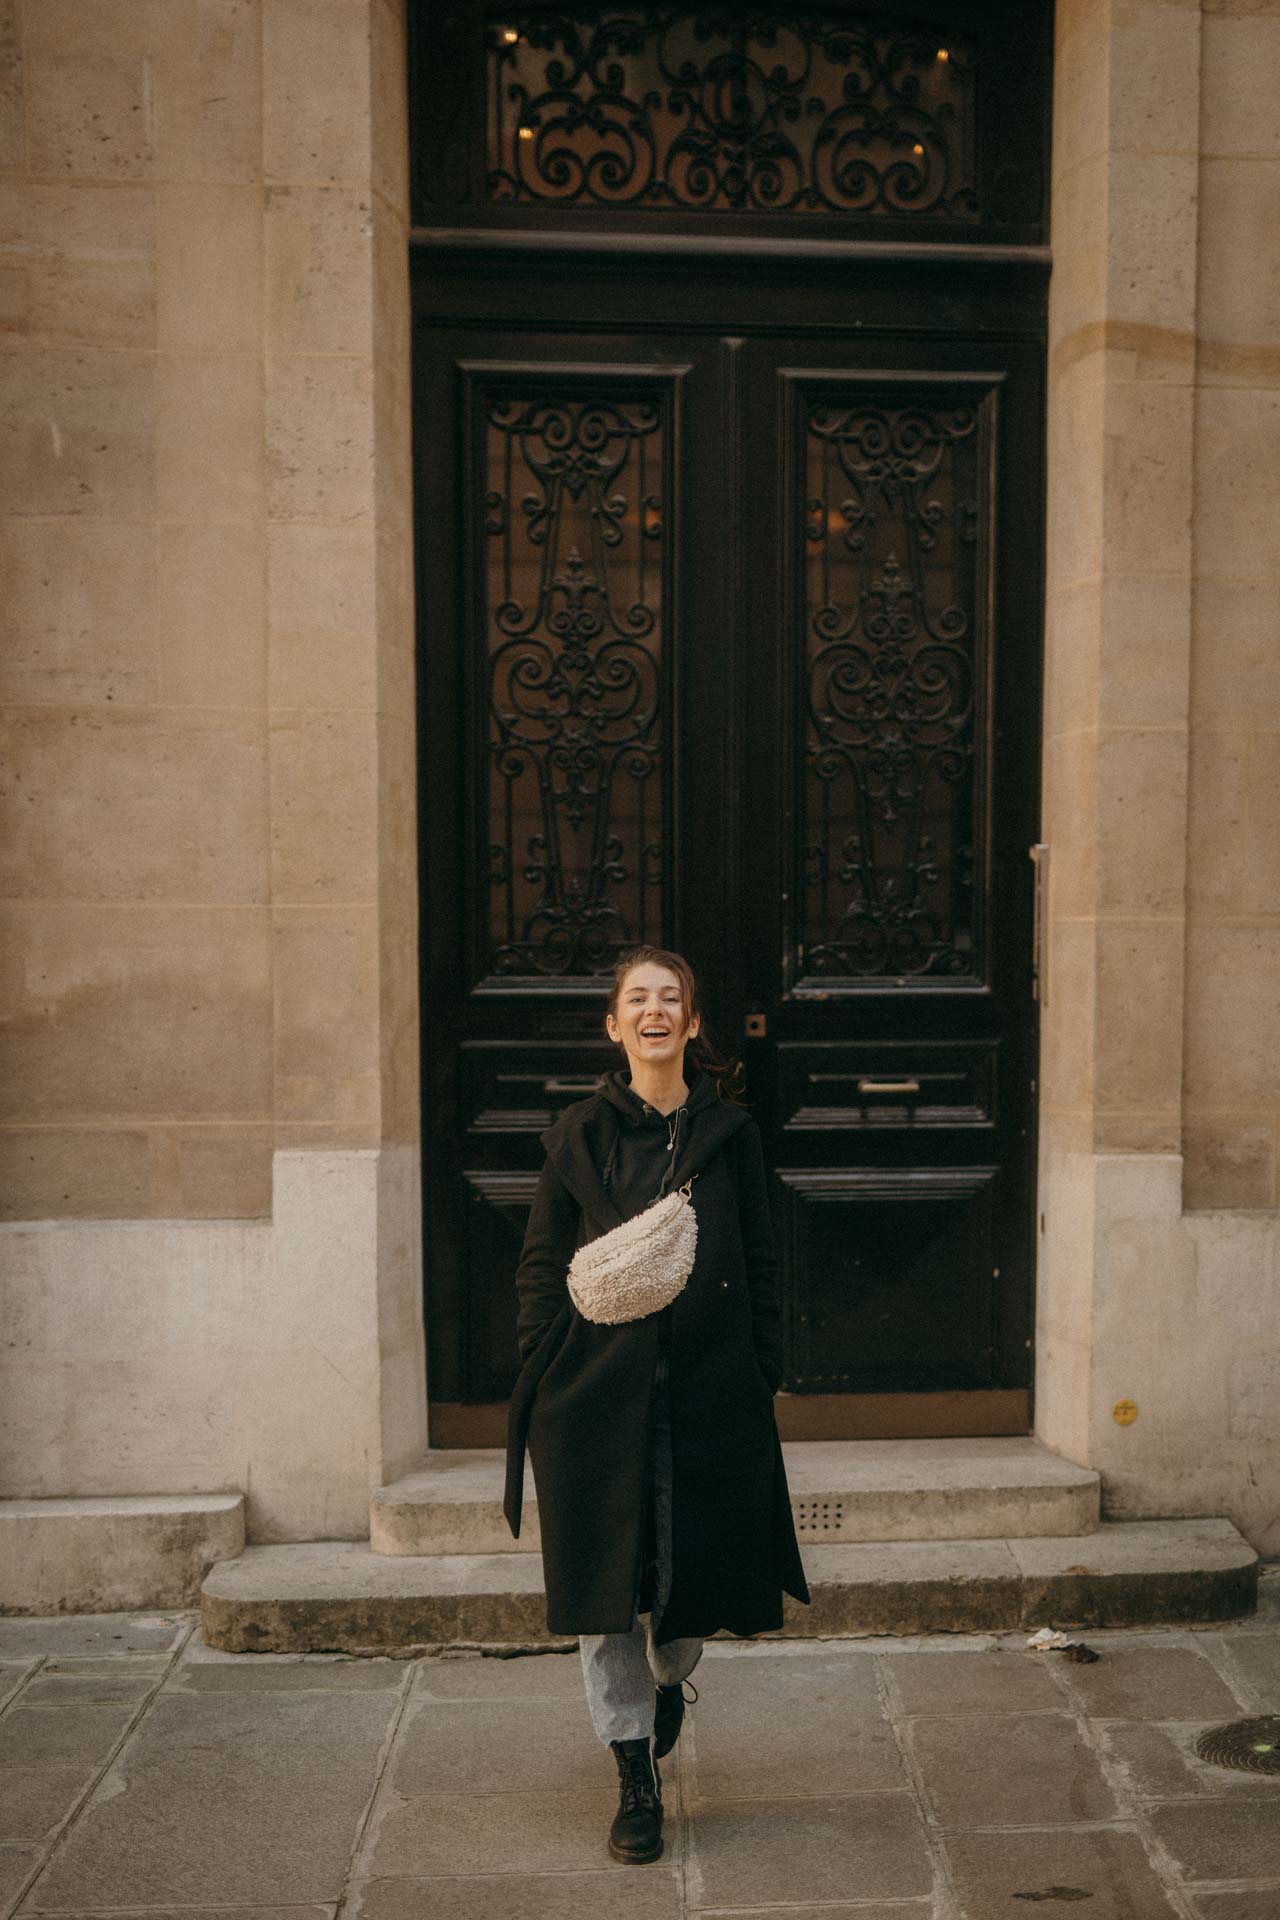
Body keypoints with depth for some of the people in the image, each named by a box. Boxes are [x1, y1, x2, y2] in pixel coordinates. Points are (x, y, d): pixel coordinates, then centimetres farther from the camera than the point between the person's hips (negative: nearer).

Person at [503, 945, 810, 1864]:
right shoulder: (581, 1133, 1)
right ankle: (636, 1779, 22)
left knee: (696, 1576, 10)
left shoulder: (731, 1131, 4)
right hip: (599, 1391, -1)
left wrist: (762, 1379, 2)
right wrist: (541, 1389, -3)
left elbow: (761, 1268, 7)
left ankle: (670, 1679, 45)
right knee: (608, 1586, 5)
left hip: (710, 1392, 1)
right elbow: (541, 1266, 3)